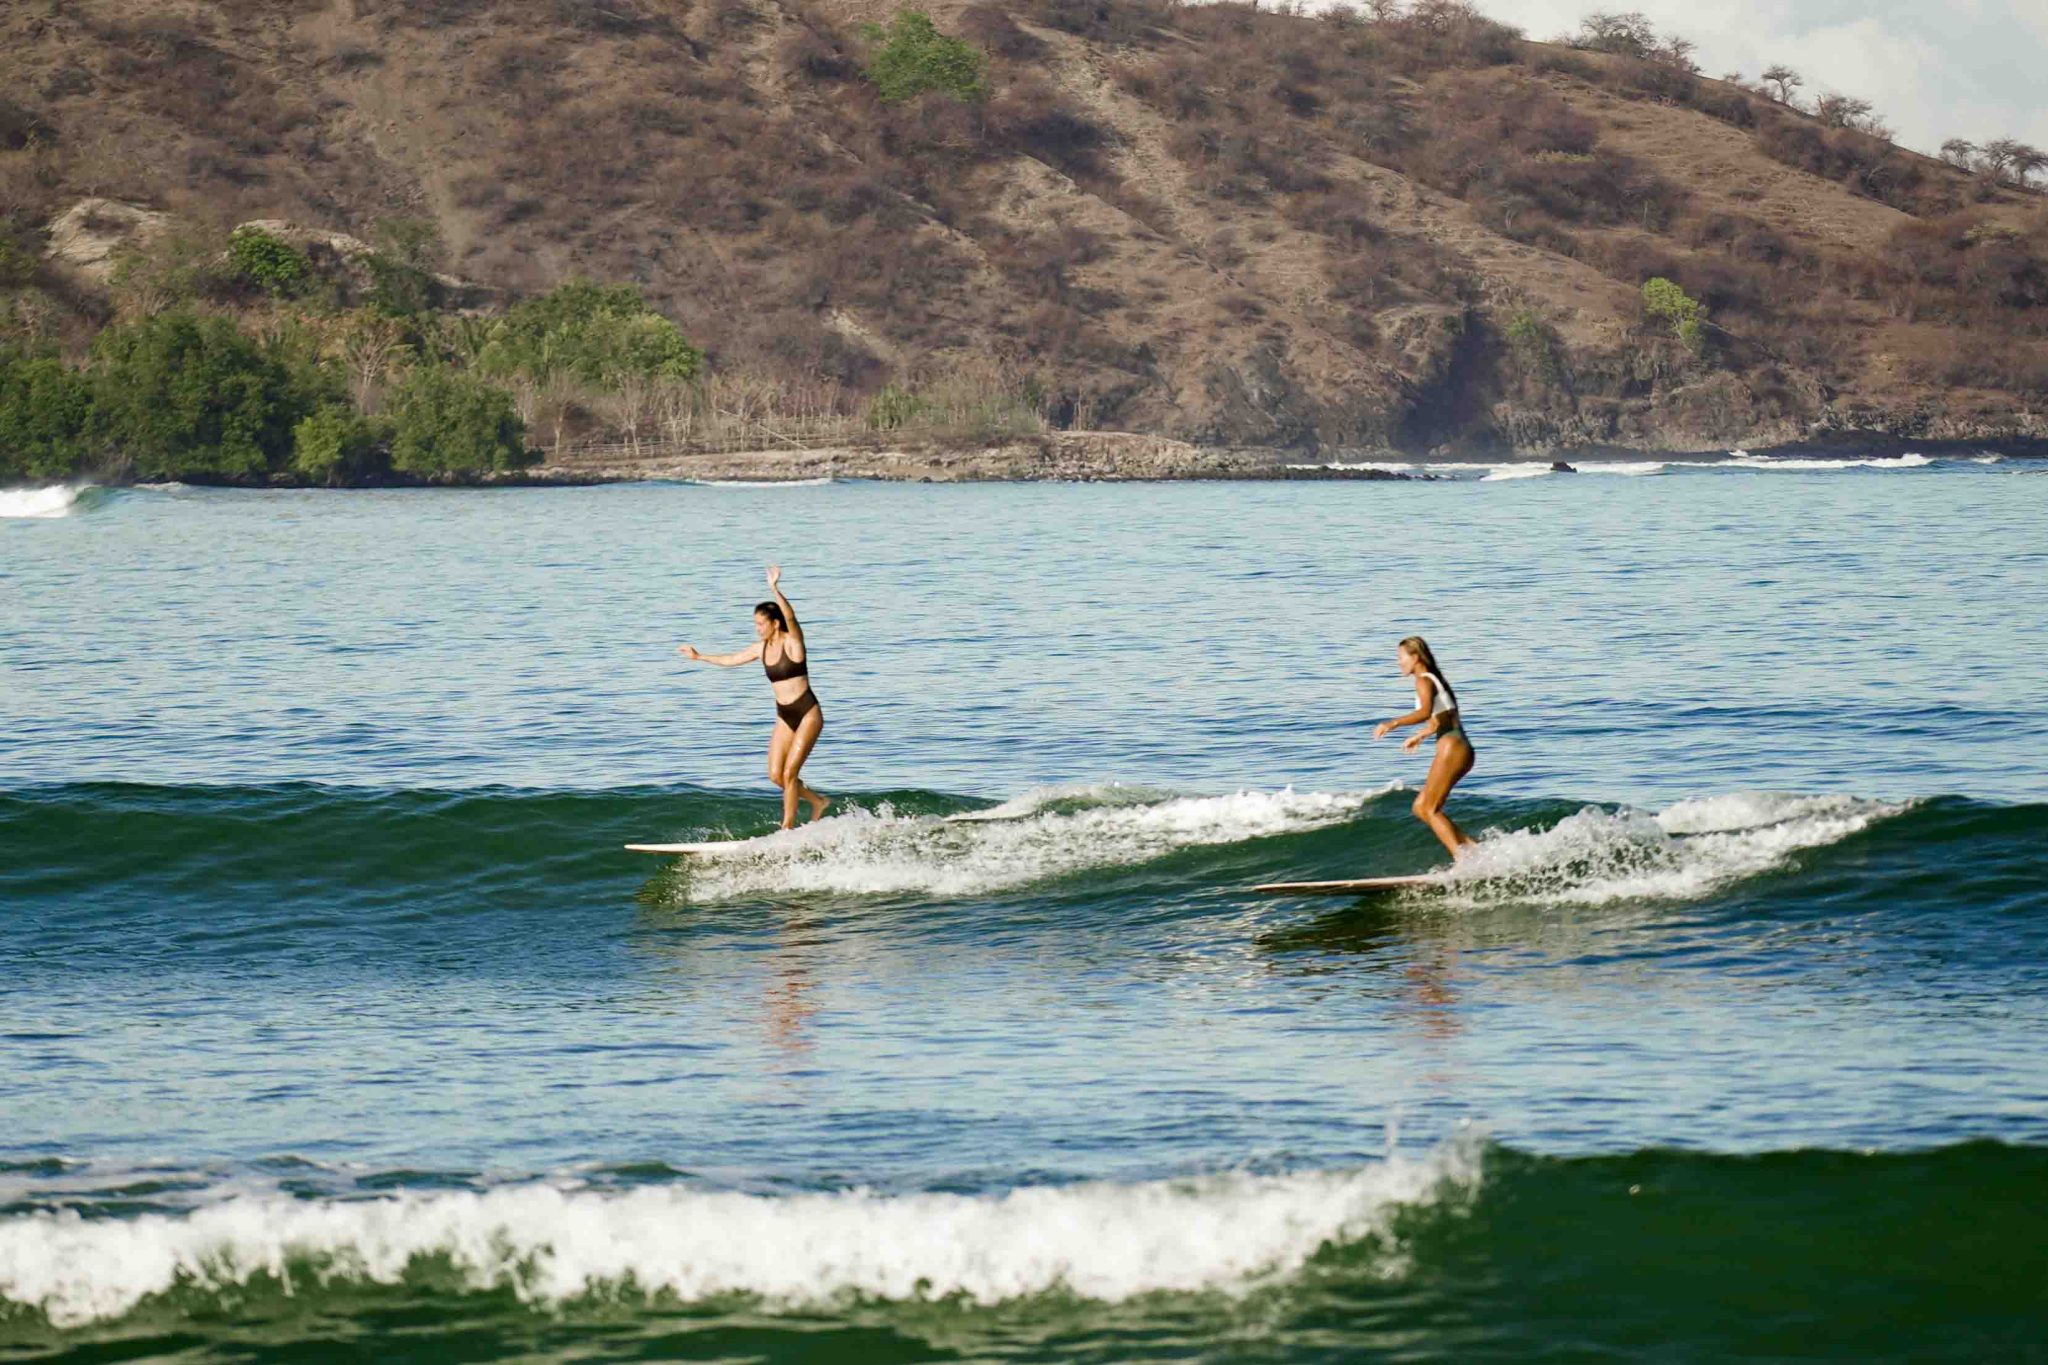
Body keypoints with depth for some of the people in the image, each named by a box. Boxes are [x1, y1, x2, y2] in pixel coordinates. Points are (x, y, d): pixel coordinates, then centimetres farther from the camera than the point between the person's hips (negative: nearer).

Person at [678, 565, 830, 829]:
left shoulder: (792, 642, -12)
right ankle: (818, 801, 22)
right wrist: (699, 657, 28)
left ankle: (788, 827, -3)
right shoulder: (761, 648, 7)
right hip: (784, 716, 7)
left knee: (790, 772, -11)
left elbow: (790, 616, -32)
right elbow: (731, 660, 23)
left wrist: (775, 589, -46)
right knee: (775, 775, 1)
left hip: (808, 713, -7)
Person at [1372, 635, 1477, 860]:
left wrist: (1393, 723, -35)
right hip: (1462, 749, 10)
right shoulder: (1434, 679, 21)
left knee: (1430, 809, -7)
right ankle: (1472, 848, 4)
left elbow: (1425, 712, -27)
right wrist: (1419, 736, 49)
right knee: (1421, 808, 11)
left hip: (1451, 748, -10)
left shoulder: (1424, 681, -8)